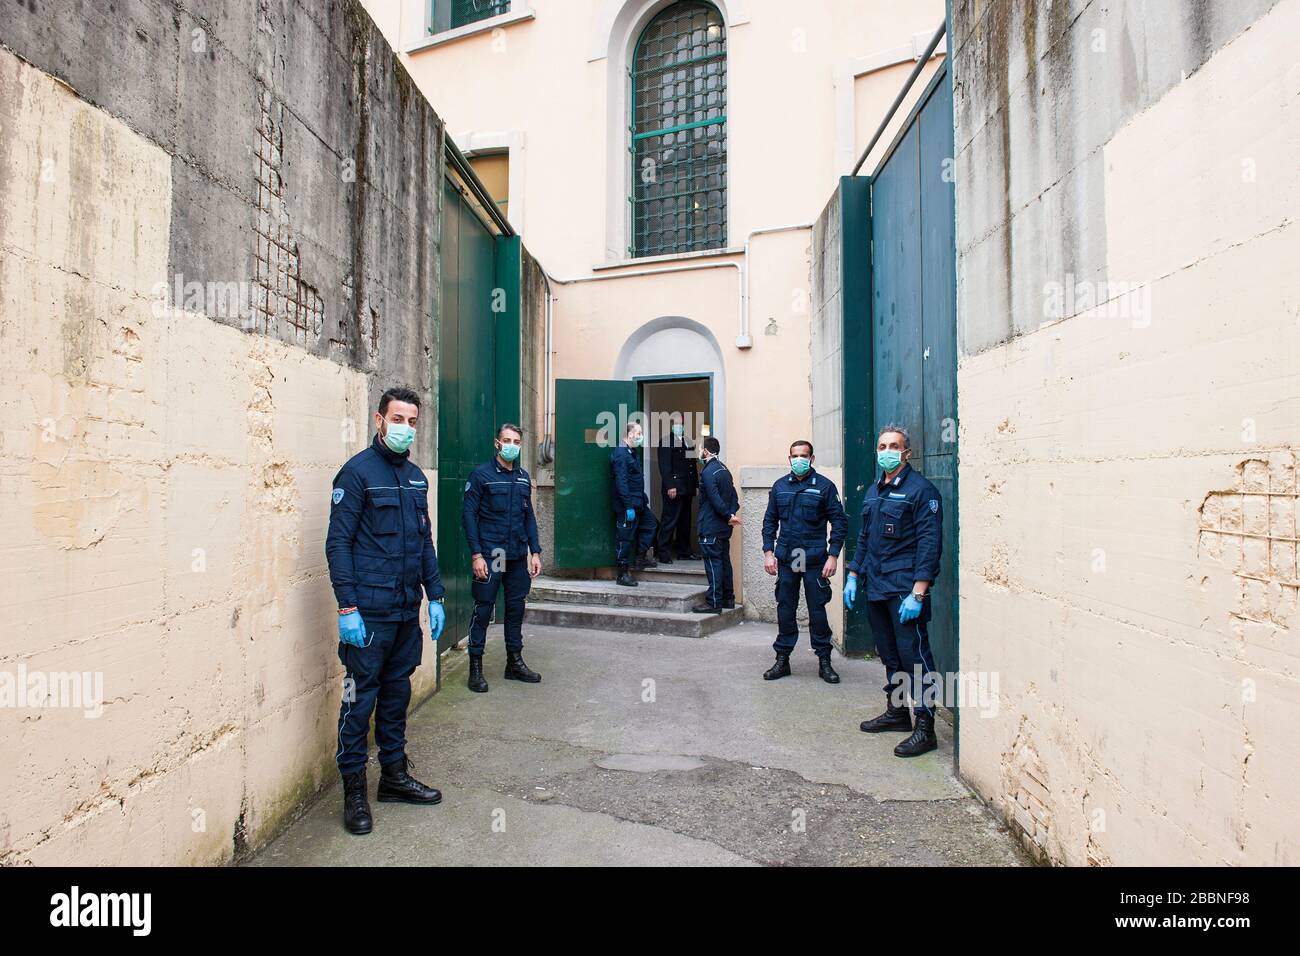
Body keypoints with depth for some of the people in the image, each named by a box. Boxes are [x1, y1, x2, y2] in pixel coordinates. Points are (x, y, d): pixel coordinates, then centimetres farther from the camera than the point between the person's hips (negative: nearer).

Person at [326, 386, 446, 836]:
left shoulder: (416, 476, 12)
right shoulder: (358, 471, -8)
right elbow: (338, 542, -11)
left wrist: (435, 596, 11)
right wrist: (346, 607, -16)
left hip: (408, 610, 7)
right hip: (369, 612, -6)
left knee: (397, 693, 16)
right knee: (361, 697, 3)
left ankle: (394, 775, 30)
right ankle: (354, 790, 18)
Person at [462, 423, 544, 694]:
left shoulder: (524, 477, 11)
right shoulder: (481, 474, -5)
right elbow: (468, 515, -8)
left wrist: (535, 552, 8)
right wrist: (476, 554, -15)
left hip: (518, 555, 5)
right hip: (489, 555, -5)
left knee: (516, 607, 12)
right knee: (483, 609, 1)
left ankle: (515, 662, 25)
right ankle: (475, 667, 13)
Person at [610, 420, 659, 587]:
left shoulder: (633, 452, 14)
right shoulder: (620, 454, -18)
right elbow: (621, 483, -23)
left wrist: (643, 499, 18)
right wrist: (628, 507, -25)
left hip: (638, 503, 10)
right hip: (626, 505, -10)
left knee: (650, 523, 20)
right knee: (625, 538, -2)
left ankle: (642, 558, 29)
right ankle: (622, 574, 7)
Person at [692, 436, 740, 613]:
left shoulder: (708, 472, -15)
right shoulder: (724, 469, 13)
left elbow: (715, 499, -21)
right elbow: (733, 494, 10)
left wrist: (729, 516, -11)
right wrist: (732, 513, 0)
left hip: (710, 528, -9)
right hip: (724, 527, 9)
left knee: (713, 562, -5)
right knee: (724, 560, 14)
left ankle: (714, 603, -1)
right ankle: (728, 598, 22)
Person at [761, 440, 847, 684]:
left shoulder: (824, 486, -2)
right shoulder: (780, 486, 8)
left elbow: (839, 522, -2)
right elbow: (770, 521, 12)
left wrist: (833, 556, -9)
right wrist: (768, 552, 4)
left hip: (815, 560, -3)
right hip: (785, 559, 3)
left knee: (818, 611, 3)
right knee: (785, 610, 9)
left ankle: (824, 661, 19)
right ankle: (782, 660, 21)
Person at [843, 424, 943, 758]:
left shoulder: (920, 490, -9)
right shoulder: (873, 491, 15)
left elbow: (930, 543, -15)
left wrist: (918, 592, -19)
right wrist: (853, 576, 17)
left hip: (905, 589, -8)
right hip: (876, 588, 8)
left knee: (914, 656, -3)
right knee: (889, 654, 17)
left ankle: (925, 727, 7)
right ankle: (896, 712, 31)